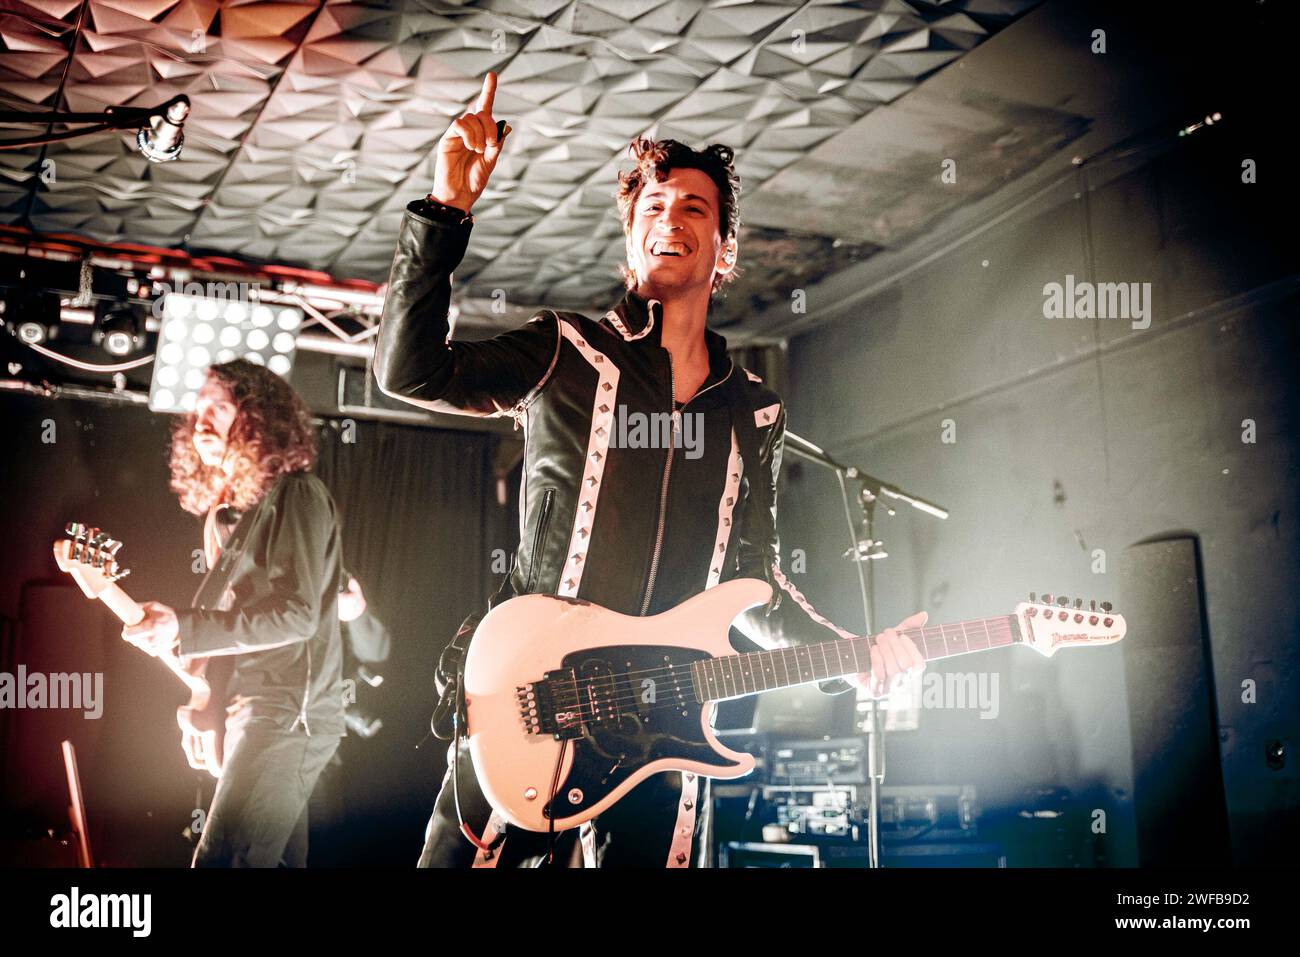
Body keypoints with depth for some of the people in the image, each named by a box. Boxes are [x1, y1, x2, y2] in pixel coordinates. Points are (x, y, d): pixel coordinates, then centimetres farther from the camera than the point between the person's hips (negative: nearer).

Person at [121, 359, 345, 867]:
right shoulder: (222, 512, 17)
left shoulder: (297, 495, -9)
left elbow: (297, 613, -19)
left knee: (221, 859, -18)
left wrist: (181, 630, -20)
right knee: (280, 859, 13)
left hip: (289, 713, -9)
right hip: (244, 710, 9)